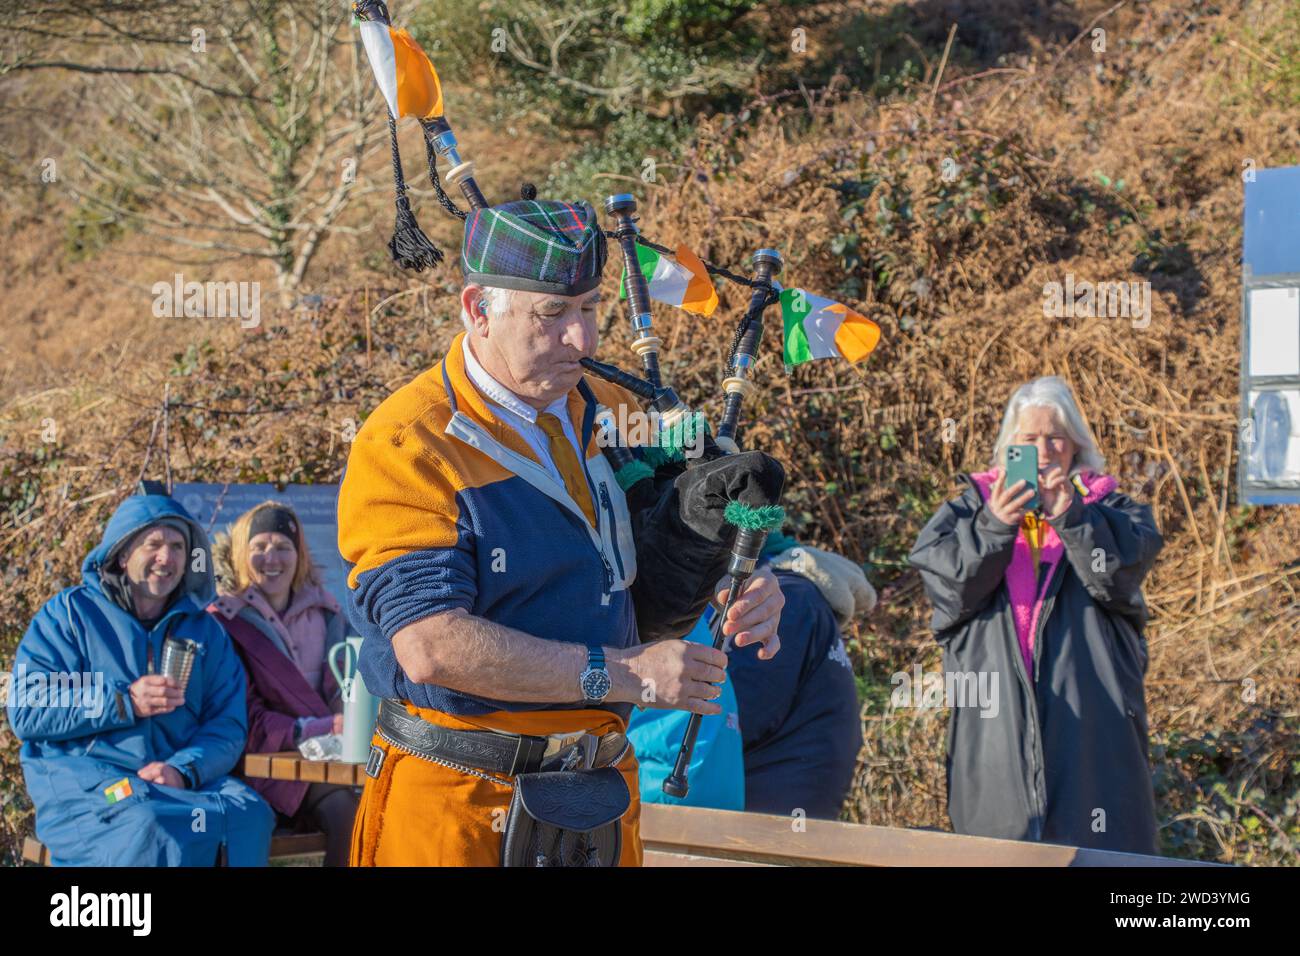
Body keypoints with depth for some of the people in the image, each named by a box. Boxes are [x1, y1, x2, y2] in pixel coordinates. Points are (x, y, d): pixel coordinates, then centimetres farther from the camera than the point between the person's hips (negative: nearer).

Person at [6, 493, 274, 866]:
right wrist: (124, 703, -15)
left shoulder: (204, 629, 19)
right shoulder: (69, 614, 8)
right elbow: (26, 710, -4)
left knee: (248, 814, -28)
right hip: (84, 778, -4)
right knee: (146, 826, -37)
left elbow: (228, 723, 8)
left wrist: (183, 769, -14)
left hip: (185, 780, 4)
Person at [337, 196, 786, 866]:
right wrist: (623, 674, -23)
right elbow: (432, 647, -24)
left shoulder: (613, 416, 7)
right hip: (458, 808, -6)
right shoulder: (407, 445, -14)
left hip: (600, 803, 6)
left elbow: (646, 602, 17)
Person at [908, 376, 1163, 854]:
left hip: (1088, 725, 0)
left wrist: (1072, 517, -23)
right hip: (997, 722, 1)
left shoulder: (1109, 509, 12)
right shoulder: (971, 509, 13)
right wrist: (993, 527, -22)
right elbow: (944, 579, -6)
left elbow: (1121, 571, -9)